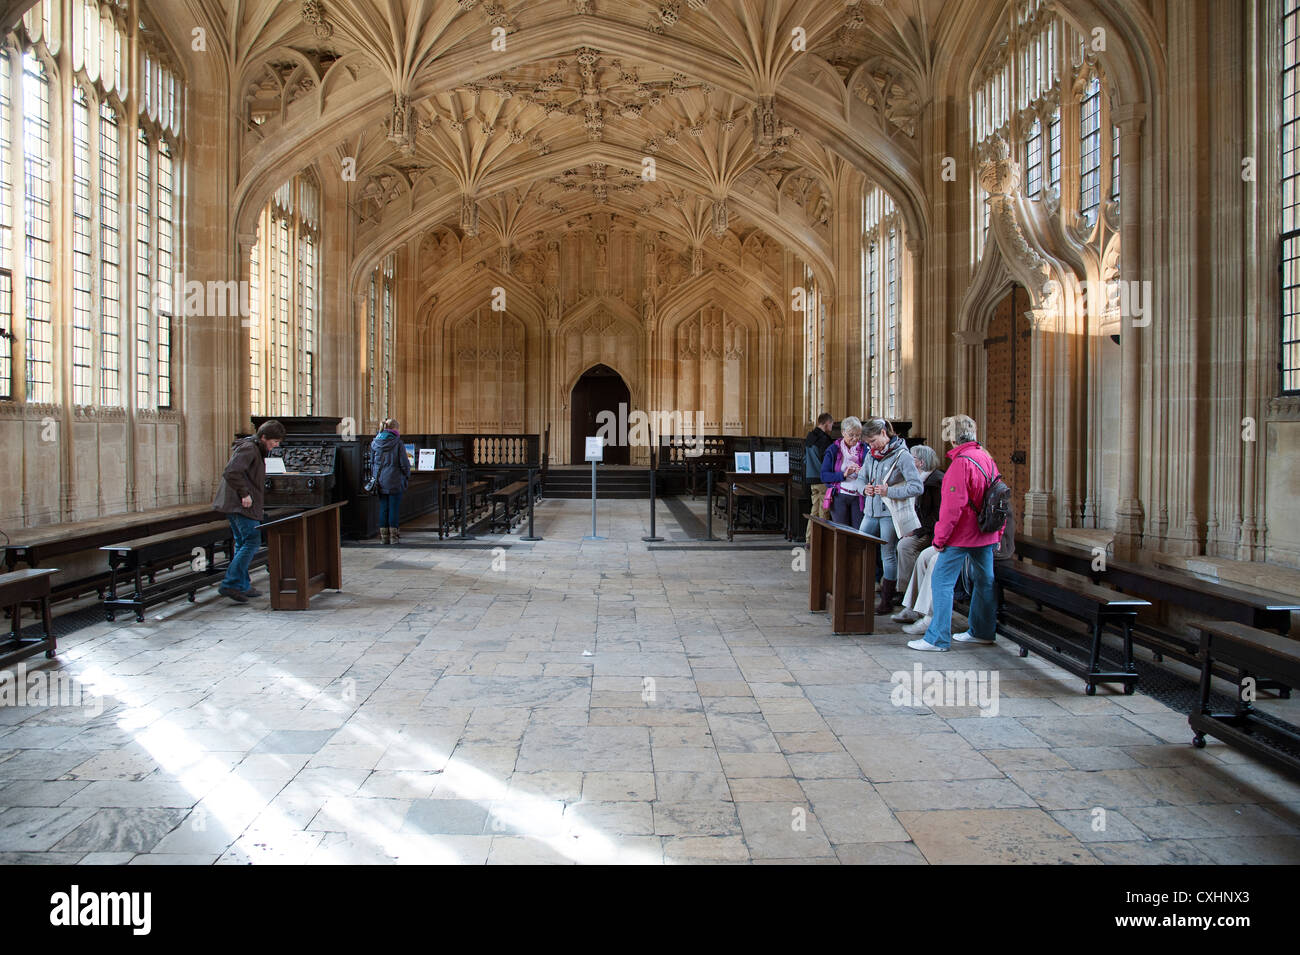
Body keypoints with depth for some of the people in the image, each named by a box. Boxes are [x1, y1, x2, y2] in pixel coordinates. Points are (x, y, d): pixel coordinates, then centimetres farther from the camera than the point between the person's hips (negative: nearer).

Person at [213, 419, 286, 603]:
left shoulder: (256, 449, 18)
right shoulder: (248, 449, -14)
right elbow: (231, 473, -25)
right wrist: (244, 494, -20)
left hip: (235, 504, 11)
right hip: (242, 505, -11)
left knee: (242, 544, 14)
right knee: (252, 542, -11)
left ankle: (243, 586, 20)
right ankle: (230, 585, -12)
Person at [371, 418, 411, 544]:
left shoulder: (375, 443, 4)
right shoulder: (397, 442, -11)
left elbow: (372, 463, 11)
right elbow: (404, 463, -8)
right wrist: (407, 476, 7)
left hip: (380, 481, 5)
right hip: (395, 481, -4)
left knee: (383, 508, 11)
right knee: (394, 508, 2)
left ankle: (384, 536, 14)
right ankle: (393, 536, 4)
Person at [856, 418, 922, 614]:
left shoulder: (902, 455, -11)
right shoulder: (871, 455, 9)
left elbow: (917, 487, -15)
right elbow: (862, 478, 21)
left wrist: (889, 491, -20)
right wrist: (864, 489, -2)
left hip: (890, 513, -6)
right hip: (871, 511, 6)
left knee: (888, 555, 2)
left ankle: (887, 601, 12)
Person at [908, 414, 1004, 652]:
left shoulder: (961, 462, -19)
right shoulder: (987, 458, 9)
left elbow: (953, 506, -21)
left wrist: (940, 538, -14)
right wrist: (998, 533, 21)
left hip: (962, 534, -9)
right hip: (987, 534, 9)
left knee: (941, 581, -5)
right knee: (984, 580, 16)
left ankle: (938, 638, -5)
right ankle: (983, 632, 27)